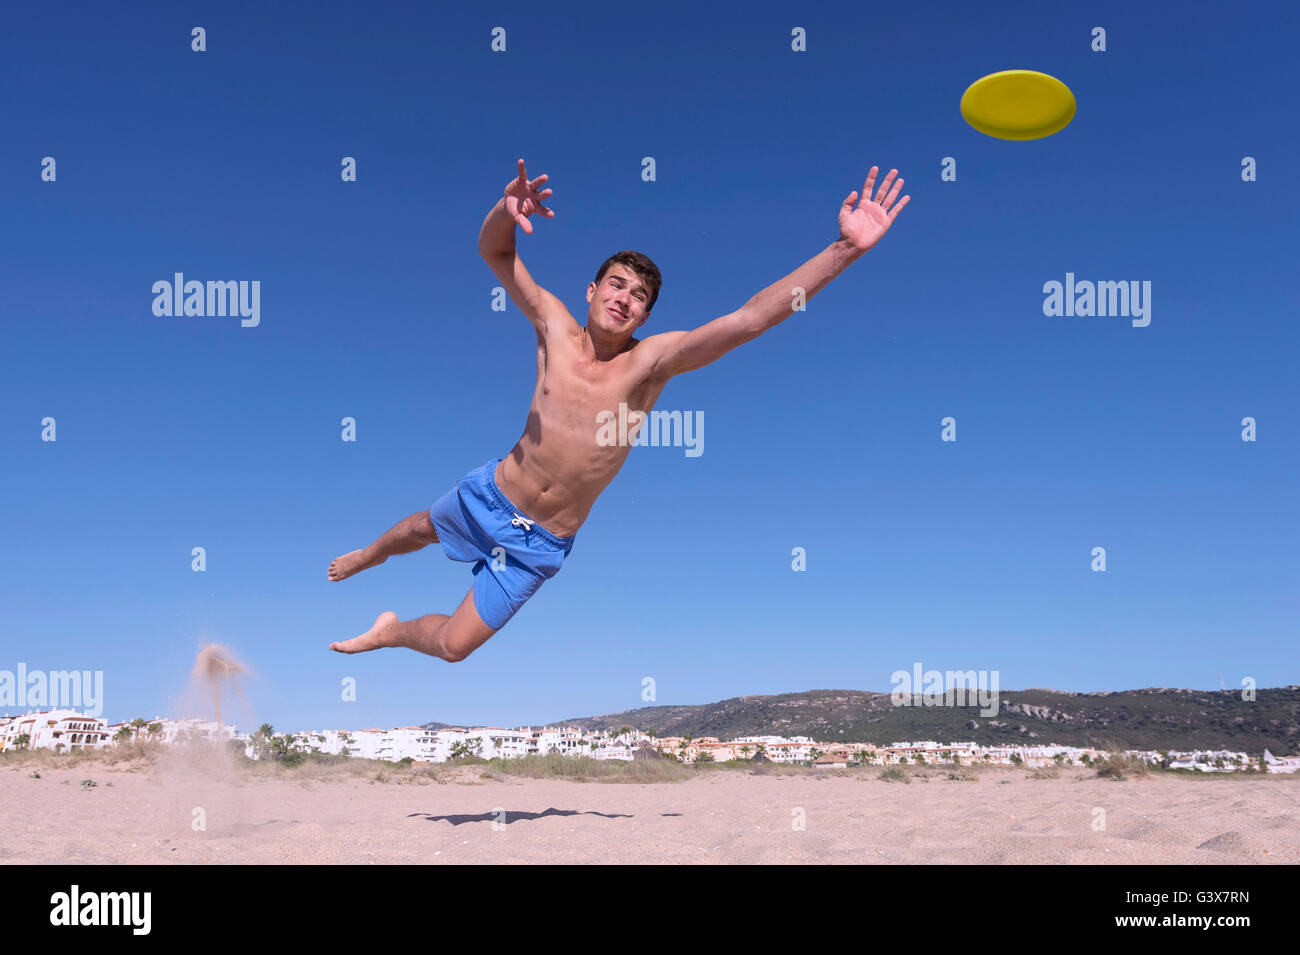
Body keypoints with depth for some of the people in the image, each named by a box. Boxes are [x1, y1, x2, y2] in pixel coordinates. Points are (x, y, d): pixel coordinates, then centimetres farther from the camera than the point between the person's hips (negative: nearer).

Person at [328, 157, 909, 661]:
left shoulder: (652, 360, -21)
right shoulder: (555, 327, -12)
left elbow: (750, 318, -32)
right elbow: (494, 251, -11)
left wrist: (846, 249, -42)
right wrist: (508, 208, -36)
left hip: (538, 543, -1)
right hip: (489, 495, 2)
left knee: (454, 645, 8)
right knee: (421, 529, 32)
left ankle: (390, 631, 41)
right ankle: (365, 557, 67)